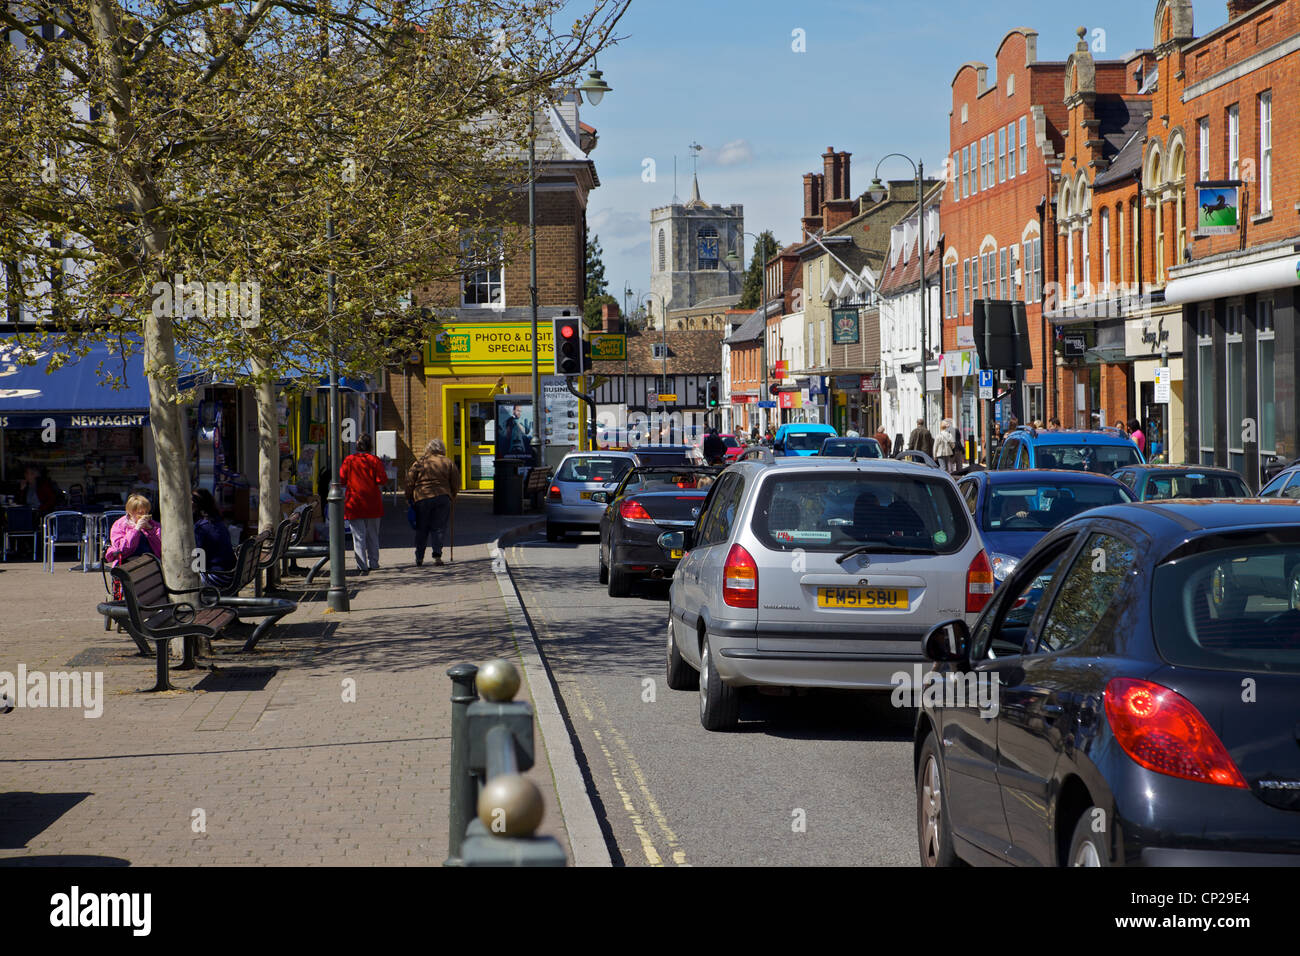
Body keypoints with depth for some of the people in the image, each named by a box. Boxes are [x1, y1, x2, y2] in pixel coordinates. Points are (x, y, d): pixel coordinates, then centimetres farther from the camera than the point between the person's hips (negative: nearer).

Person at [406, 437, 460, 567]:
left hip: (422, 499, 0)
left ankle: (419, 558, 11)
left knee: (421, 530, 9)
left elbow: (410, 483, 2)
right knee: (438, 528, 4)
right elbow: (456, 484, 6)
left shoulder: (419, 463, 3)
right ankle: (437, 554, -11)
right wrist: (452, 497, 18)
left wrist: (409, 498, 10)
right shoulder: (448, 463, 5)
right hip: (442, 498, 0)